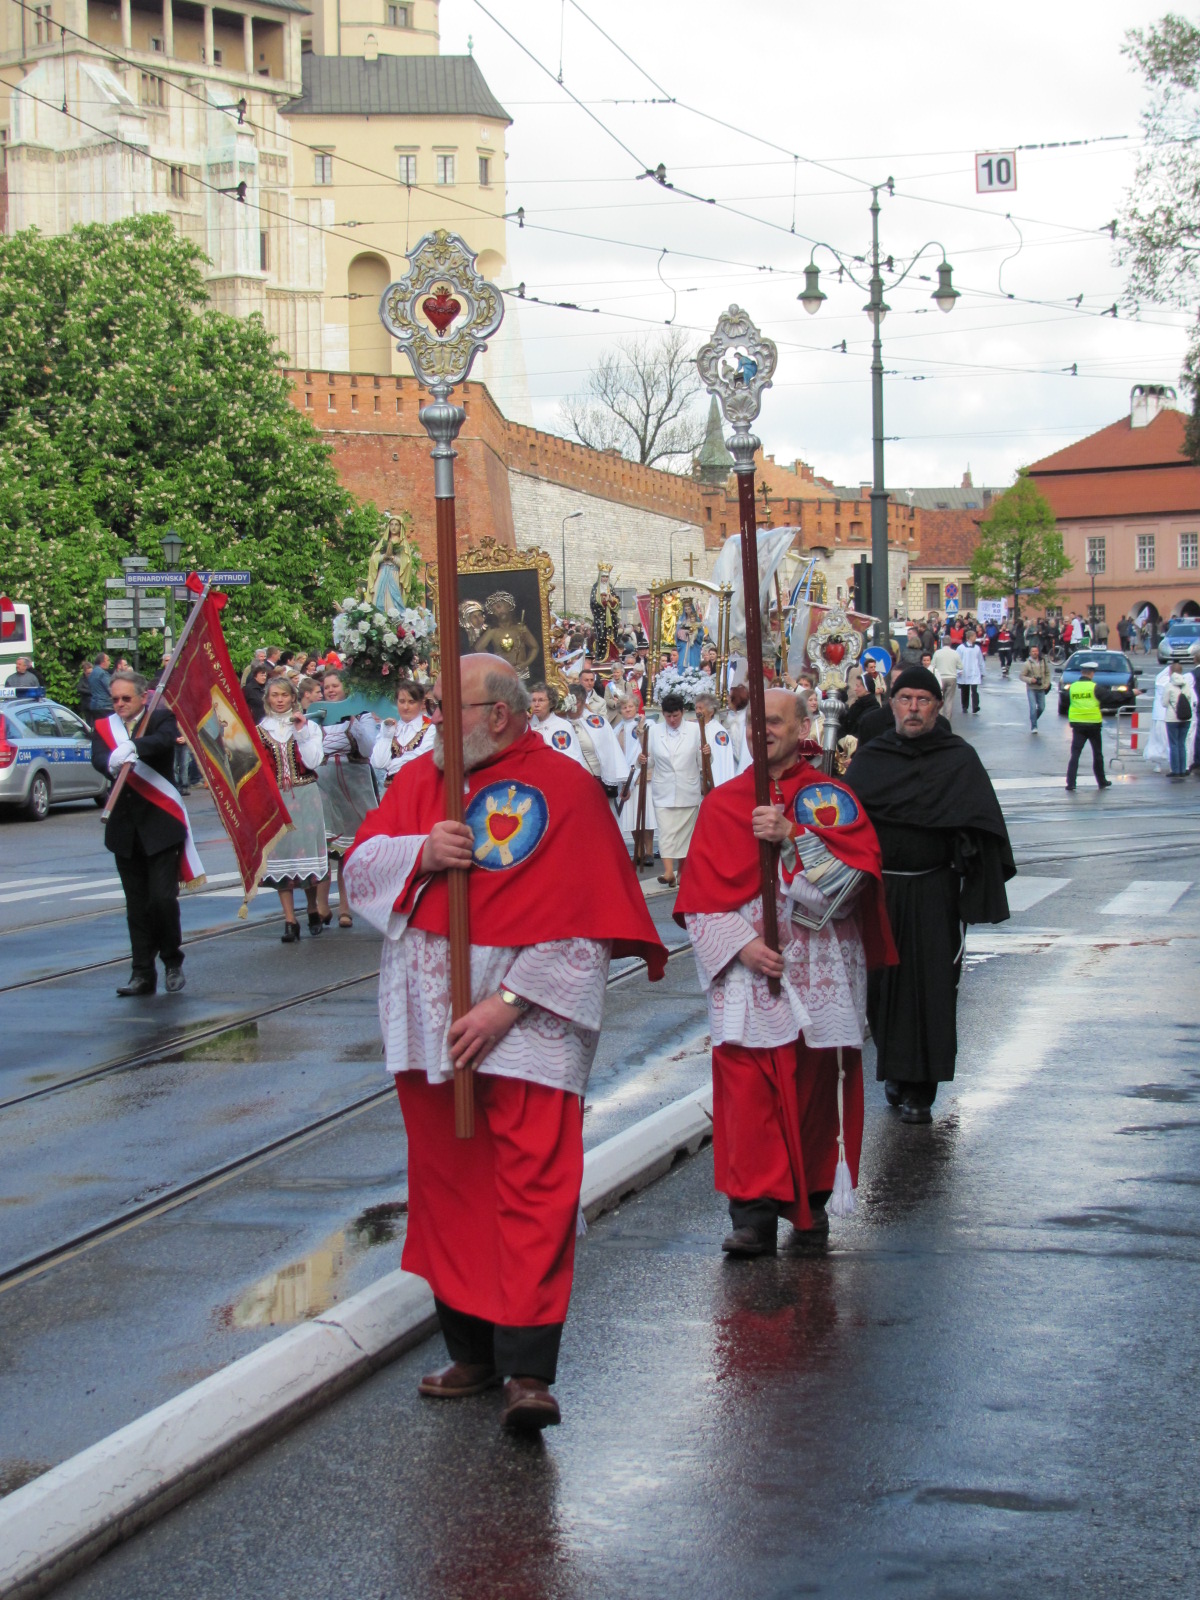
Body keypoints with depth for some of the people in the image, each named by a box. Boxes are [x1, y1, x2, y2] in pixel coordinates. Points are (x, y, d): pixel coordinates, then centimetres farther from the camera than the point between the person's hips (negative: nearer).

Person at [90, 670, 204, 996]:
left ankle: (172, 961, 13)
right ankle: (142, 973, 13)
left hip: (161, 823, -4)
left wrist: (132, 748, -42)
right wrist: (113, 762, -37)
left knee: (163, 898, -9)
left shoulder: (161, 718, 0)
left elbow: (165, 739, -24)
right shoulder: (104, 727, 7)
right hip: (125, 828, 4)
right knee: (137, 905, 7)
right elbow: (98, 758, -12)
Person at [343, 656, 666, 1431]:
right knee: (447, 1180, 9)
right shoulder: (420, 780, 11)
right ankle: (471, 1350, 20)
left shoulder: (564, 789, -6)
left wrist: (508, 1002, -17)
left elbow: (579, 917, -11)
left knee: (534, 1185, -10)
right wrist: (419, 853, -13)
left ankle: (529, 1370, -10)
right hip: (430, 1011, 6)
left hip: (530, 1015, -6)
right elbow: (359, 868, 8)